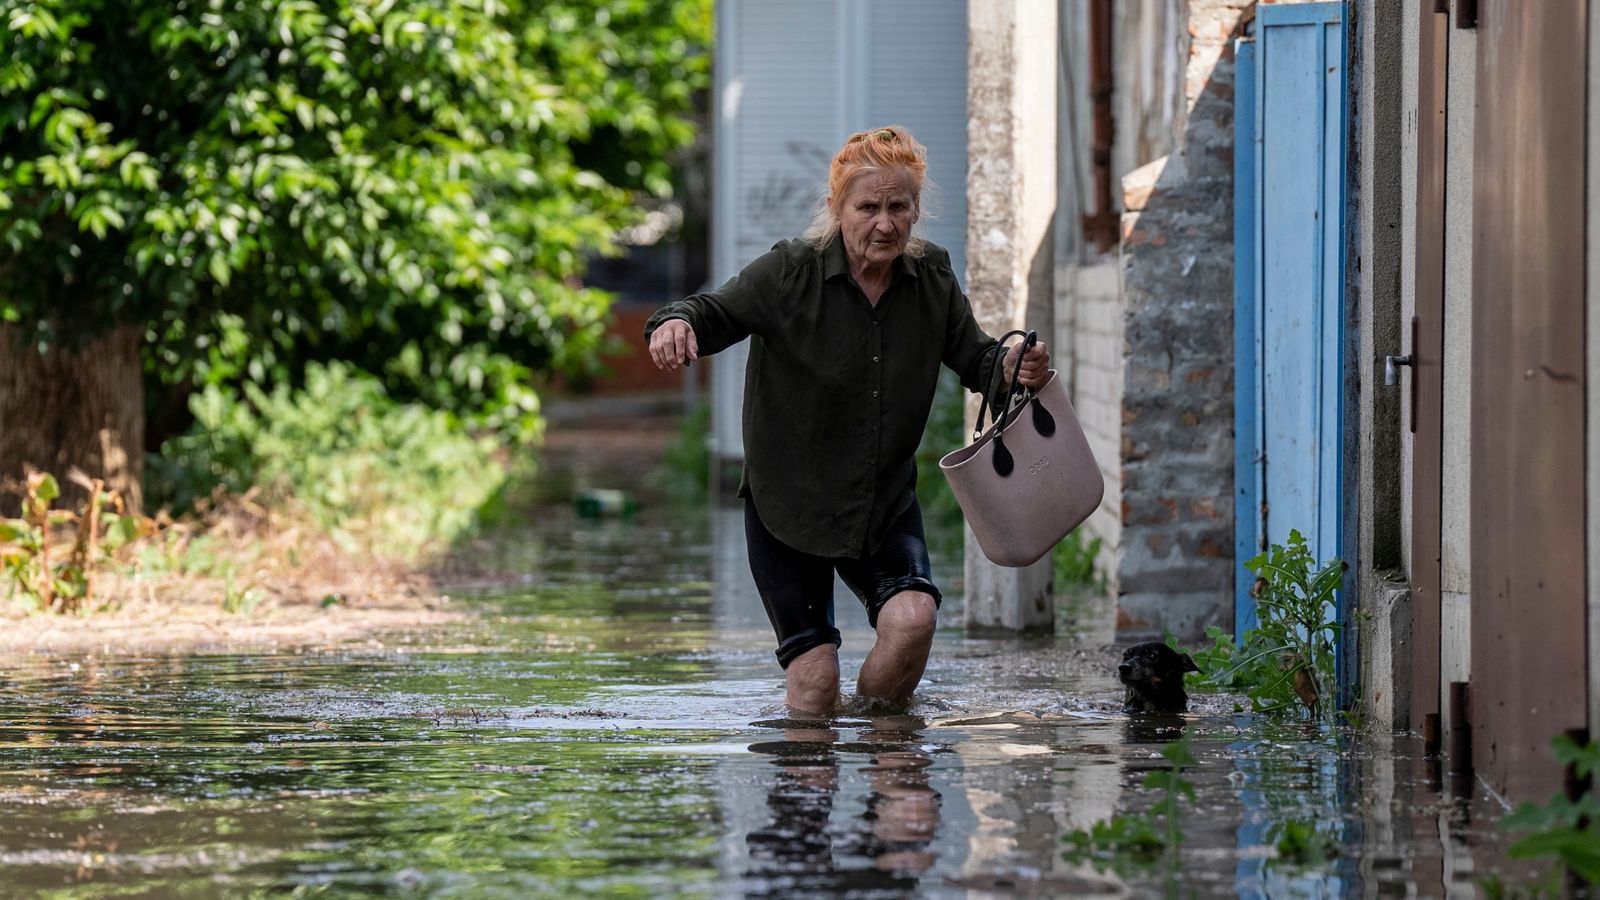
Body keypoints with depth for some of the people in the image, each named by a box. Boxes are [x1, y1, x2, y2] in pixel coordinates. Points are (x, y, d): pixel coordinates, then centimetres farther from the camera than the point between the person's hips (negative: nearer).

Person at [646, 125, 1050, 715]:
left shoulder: (932, 279, -1)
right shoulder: (790, 273, -13)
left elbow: (975, 360, 7)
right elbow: (717, 311, -17)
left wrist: (1015, 369, -16)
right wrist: (677, 324, -41)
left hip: (887, 501, 3)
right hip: (788, 503, -3)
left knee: (913, 618, -22)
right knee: (815, 678, -7)